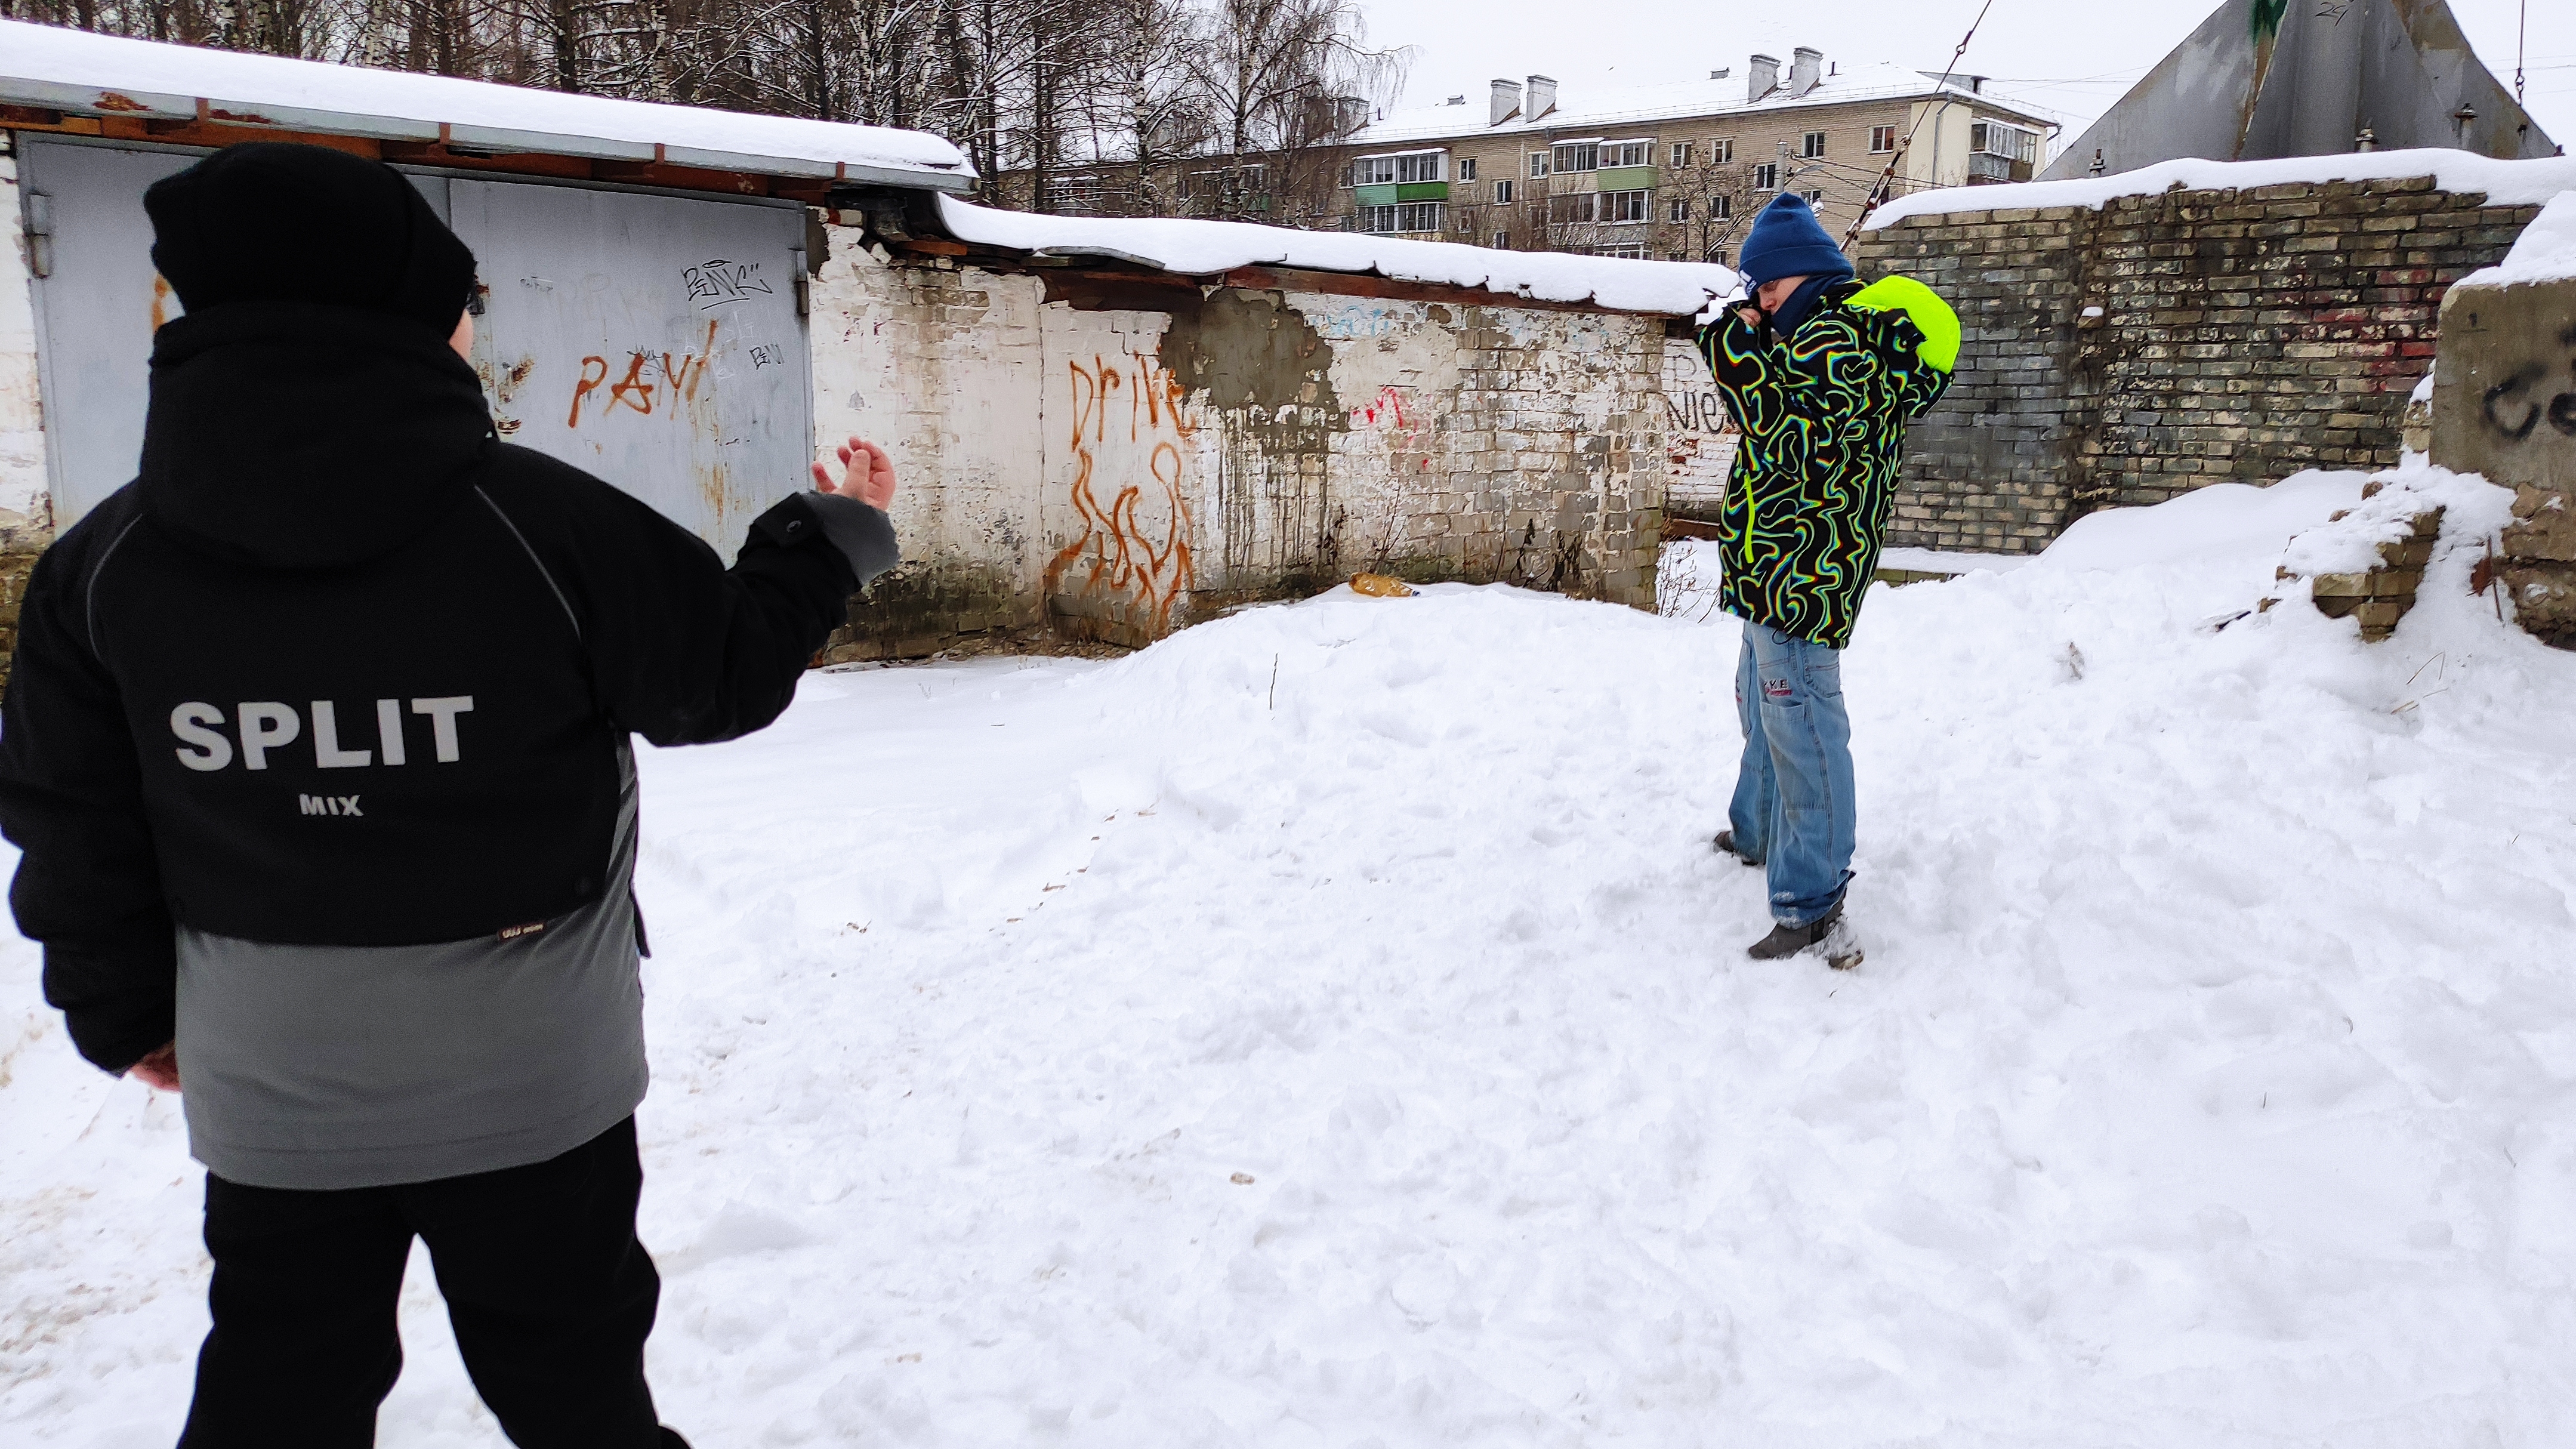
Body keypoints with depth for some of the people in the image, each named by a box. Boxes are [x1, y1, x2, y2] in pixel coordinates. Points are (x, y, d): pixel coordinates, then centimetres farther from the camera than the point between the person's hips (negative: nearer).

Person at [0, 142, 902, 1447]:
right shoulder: (543, 526, -20)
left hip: (270, 1099, 3)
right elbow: (728, 670, -6)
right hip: (531, 1081, -2)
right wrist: (834, 534, 11)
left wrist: (124, 1012, 18)